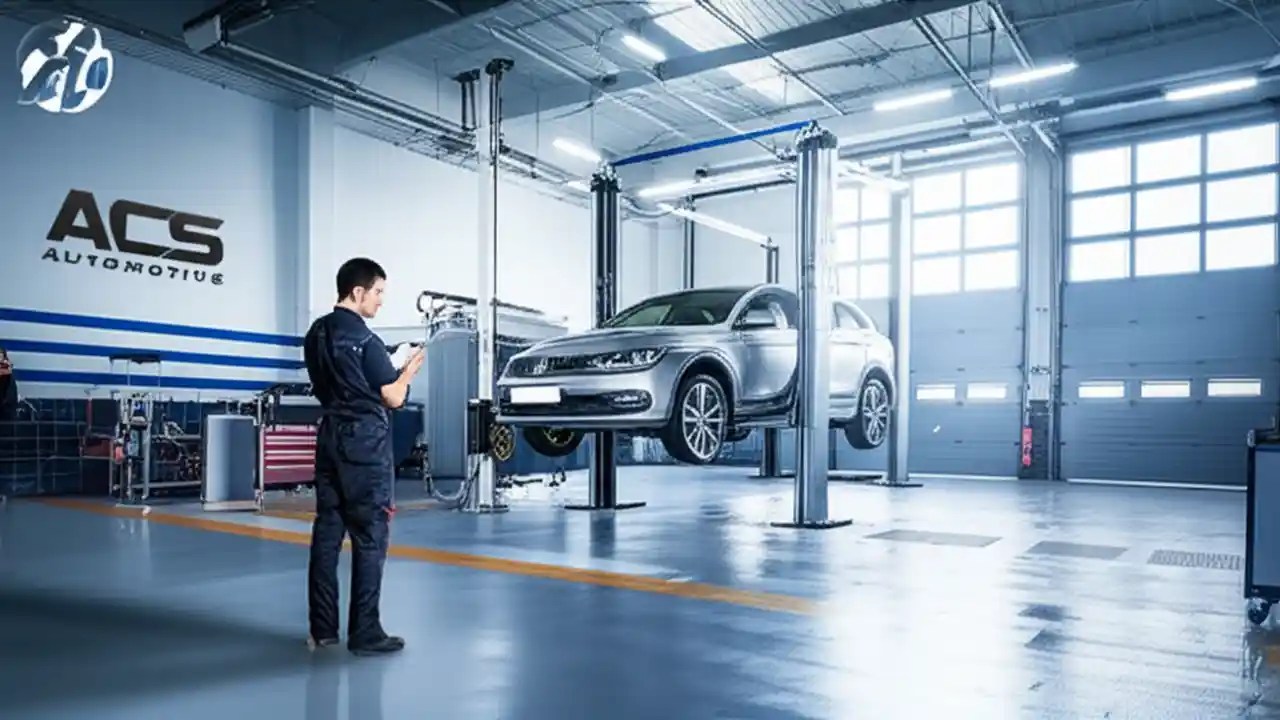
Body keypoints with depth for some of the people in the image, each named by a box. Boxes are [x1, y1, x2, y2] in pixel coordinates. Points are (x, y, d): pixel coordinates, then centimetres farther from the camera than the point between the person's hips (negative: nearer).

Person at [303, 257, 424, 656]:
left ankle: (322, 628, 17)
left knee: (327, 530, 10)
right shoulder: (364, 340, -15)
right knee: (370, 535, -1)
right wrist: (410, 369, 7)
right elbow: (393, 398, -12)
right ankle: (365, 633, 4)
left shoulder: (317, 333, 9)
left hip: (331, 433, 8)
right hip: (365, 438, -8)